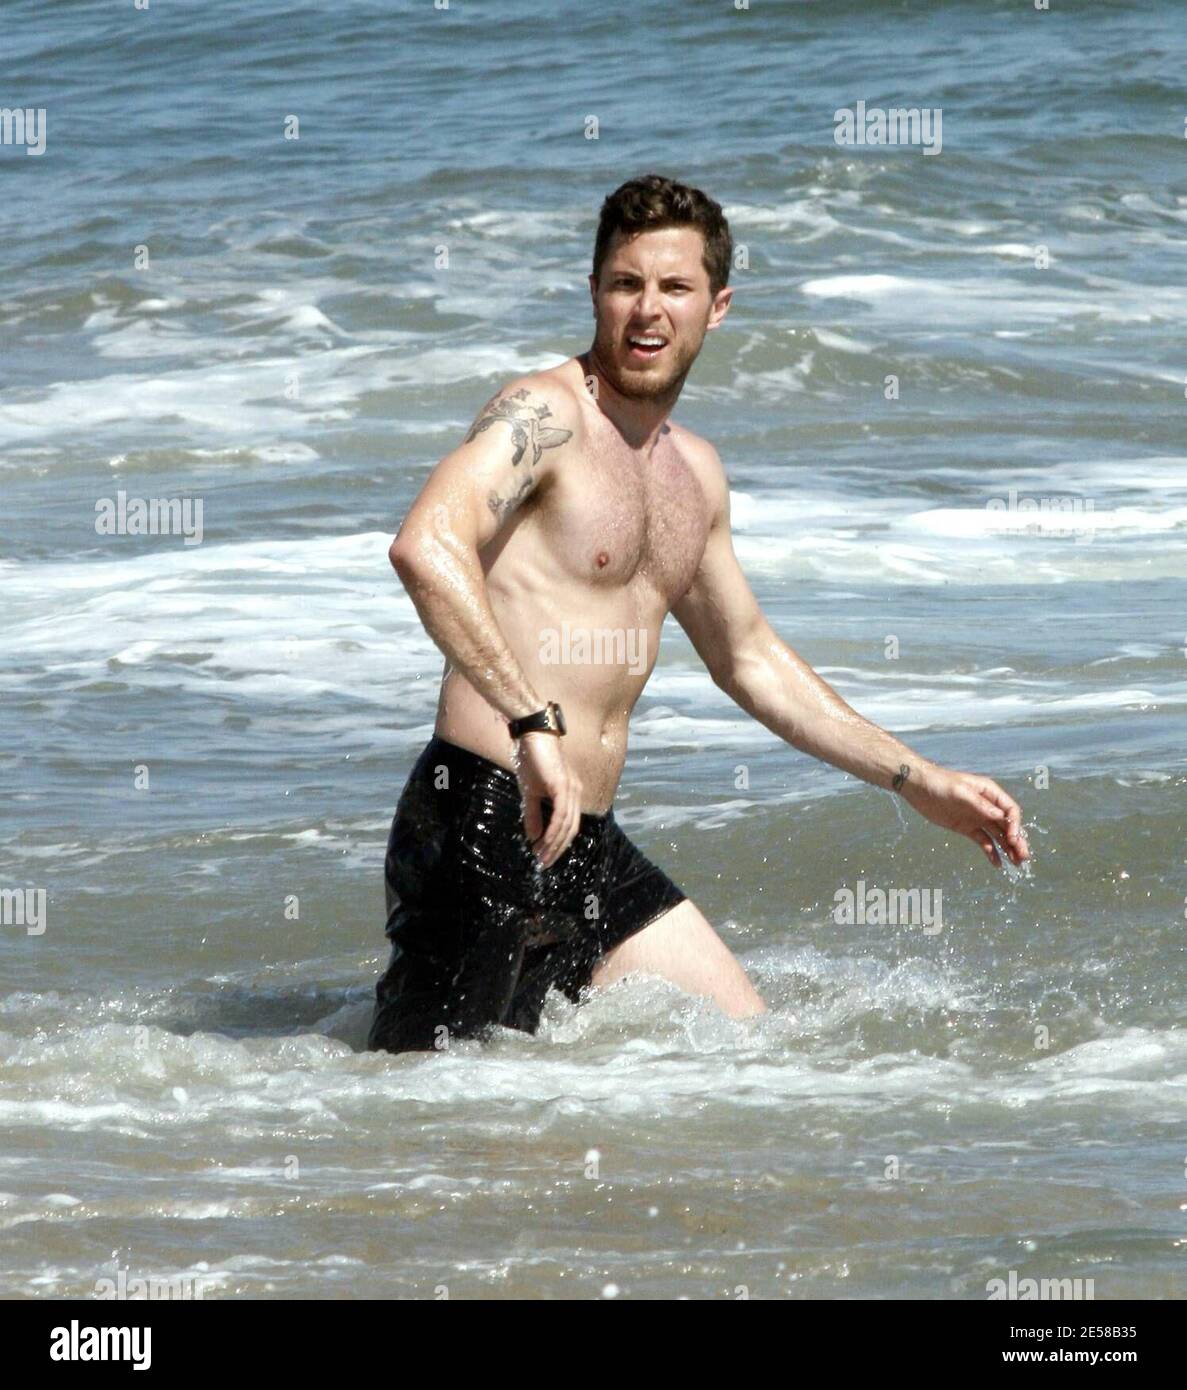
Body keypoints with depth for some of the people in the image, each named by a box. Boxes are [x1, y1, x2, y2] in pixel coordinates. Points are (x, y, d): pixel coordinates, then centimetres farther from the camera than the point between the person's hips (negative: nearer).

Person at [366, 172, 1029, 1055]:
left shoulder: (694, 475, 18)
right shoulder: (544, 416, -10)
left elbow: (750, 657, 32)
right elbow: (426, 546, -30)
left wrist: (916, 782, 31)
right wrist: (533, 724, -38)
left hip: (592, 848, 9)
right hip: (487, 824, -9)